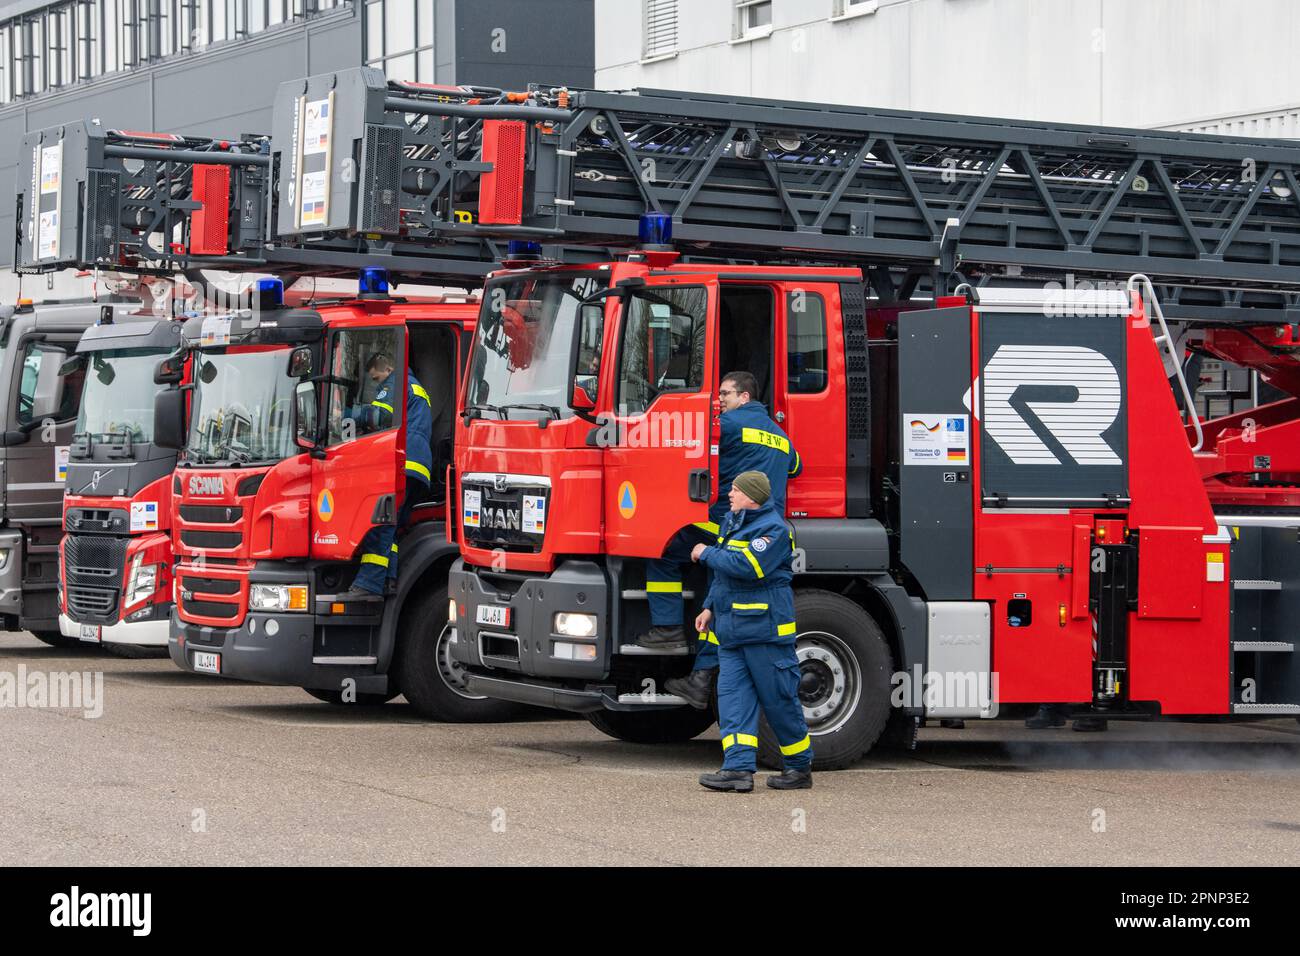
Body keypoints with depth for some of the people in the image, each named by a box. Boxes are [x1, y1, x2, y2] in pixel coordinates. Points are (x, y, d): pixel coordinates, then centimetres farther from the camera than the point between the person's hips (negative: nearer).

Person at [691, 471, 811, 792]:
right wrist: (710, 608, 18)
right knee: (733, 696, -3)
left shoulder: (773, 529, -12)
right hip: (732, 632, 9)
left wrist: (707, 554, -14)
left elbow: (748, 566, -25)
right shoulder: (732, 523, 16)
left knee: (780, 699, -1)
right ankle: (738, 768, -9)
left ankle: (800, 767, 11)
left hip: (765, 630, -9)